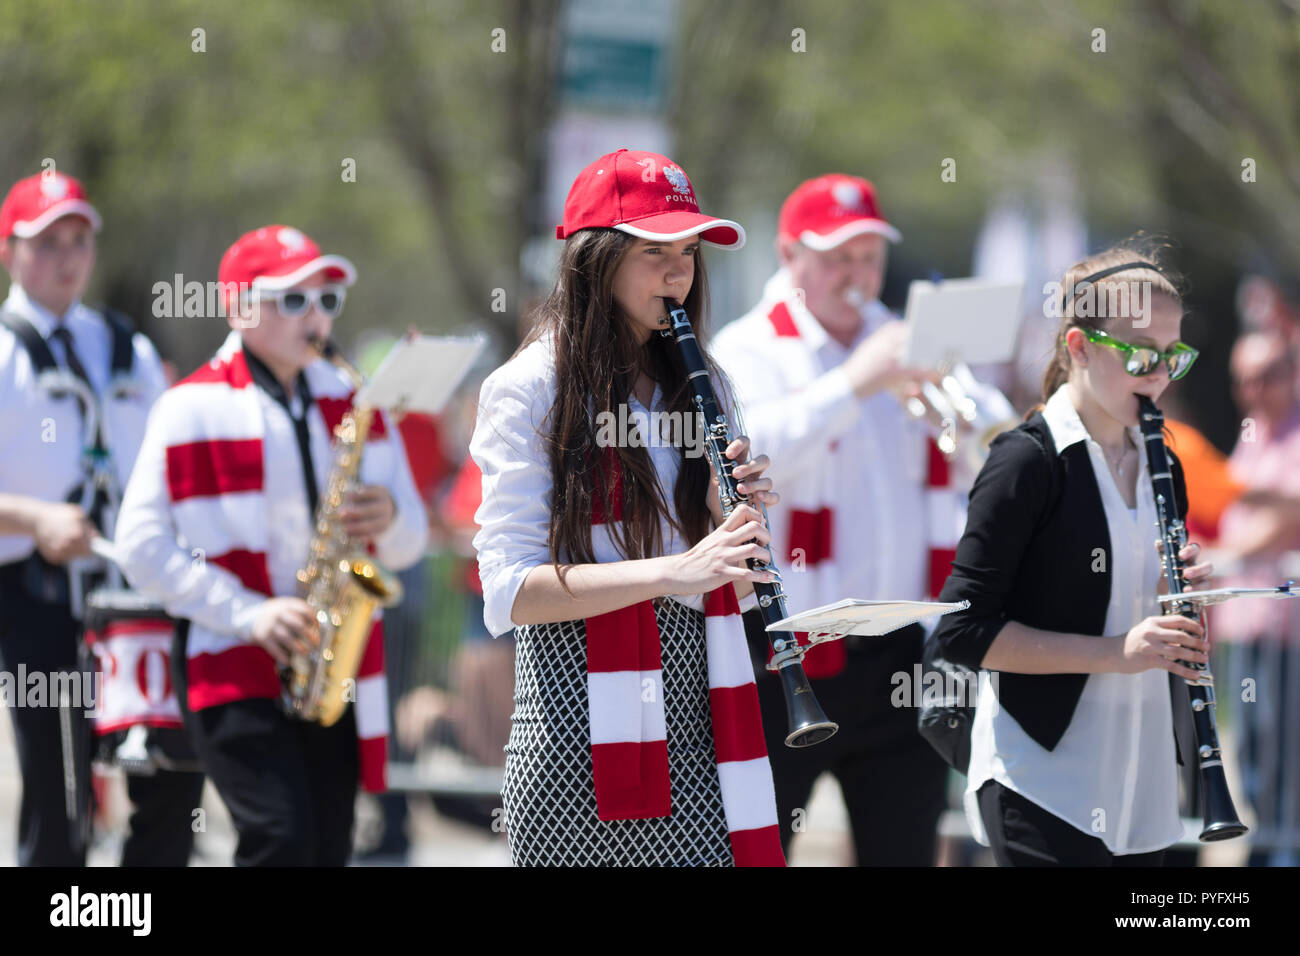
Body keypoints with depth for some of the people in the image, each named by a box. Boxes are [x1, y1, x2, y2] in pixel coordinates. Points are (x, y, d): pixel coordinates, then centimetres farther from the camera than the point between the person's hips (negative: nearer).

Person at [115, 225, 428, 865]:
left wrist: (388, 520, -8)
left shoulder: (355, 405, 14)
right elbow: (143, 547, -7)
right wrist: (246, 614, -16)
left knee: (328, 850, 5)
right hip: (233, 668, -5)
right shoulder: (192, 409, -2)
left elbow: (409, 545, 17)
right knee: (281, 839, -19)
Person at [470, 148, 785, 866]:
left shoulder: (692, 384, 15)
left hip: (694, 716, 5)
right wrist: (672, 570, -22)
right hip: (581, 722, -5)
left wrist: (735, 518, -4)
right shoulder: (530, 390, -4)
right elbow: (510, 591, -13)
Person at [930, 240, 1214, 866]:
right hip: (1044, 782, -7)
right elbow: (962, 631, -14)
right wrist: (1115, 651, -20)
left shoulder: (1161, 468, 12)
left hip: (1142, 783, 7)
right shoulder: (1028, 462, -10)